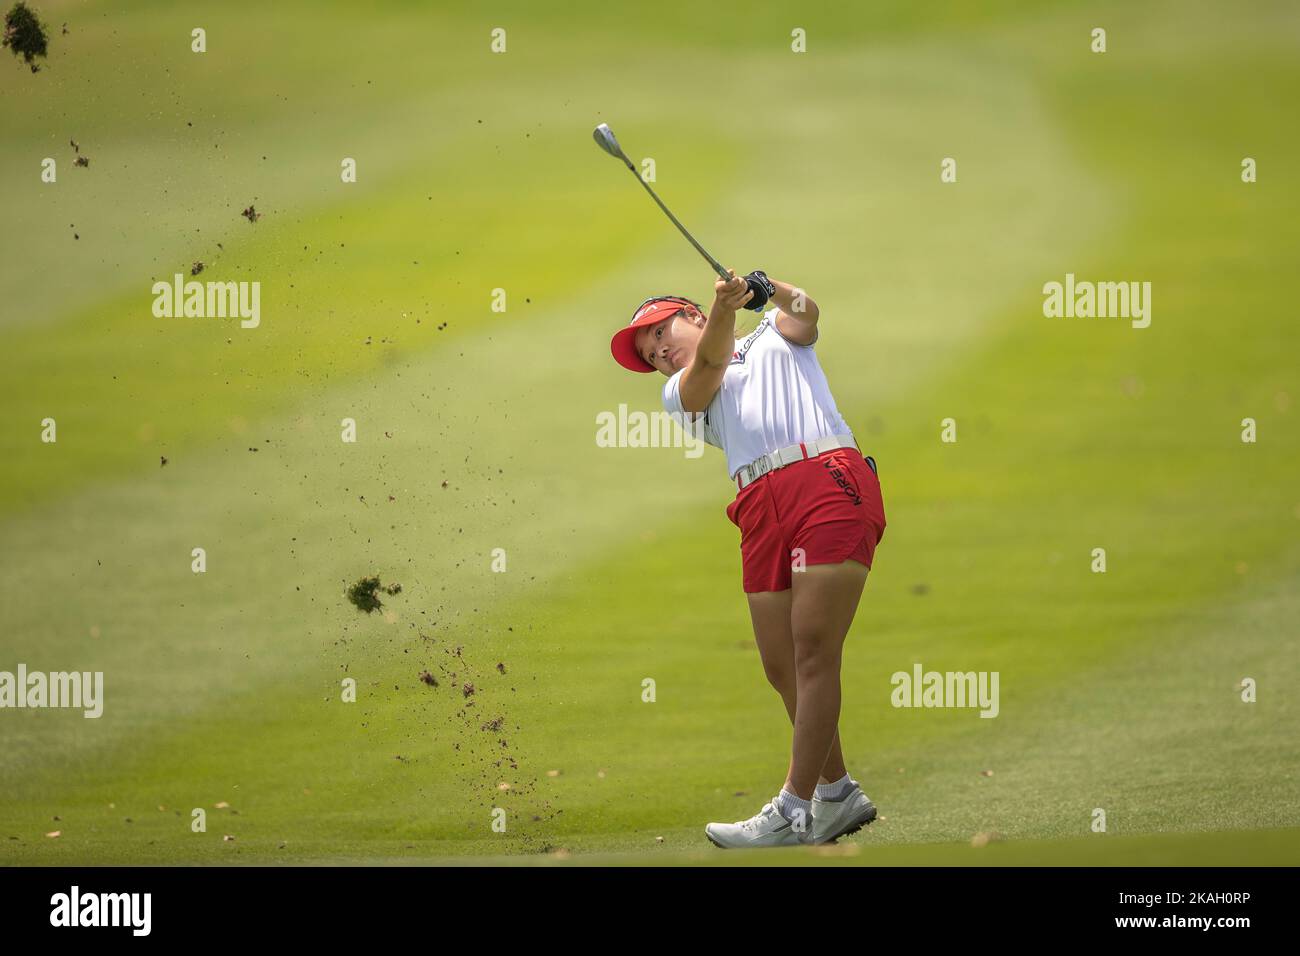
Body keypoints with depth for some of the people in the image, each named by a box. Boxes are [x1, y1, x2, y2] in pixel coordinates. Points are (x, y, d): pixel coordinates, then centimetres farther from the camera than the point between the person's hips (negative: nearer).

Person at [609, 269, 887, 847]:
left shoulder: (773, 338, 26)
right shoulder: (679, 391, 27)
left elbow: (803, 315, 4)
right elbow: (708, 366, 5)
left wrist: (771, 292, -19)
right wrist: (725, 309, -16)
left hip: (829, 480, -4)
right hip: (761, 510, 4)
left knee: (813, 650, -14)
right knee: (782, 668, -1)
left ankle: (794, 811, -19)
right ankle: (837, 795, 13)